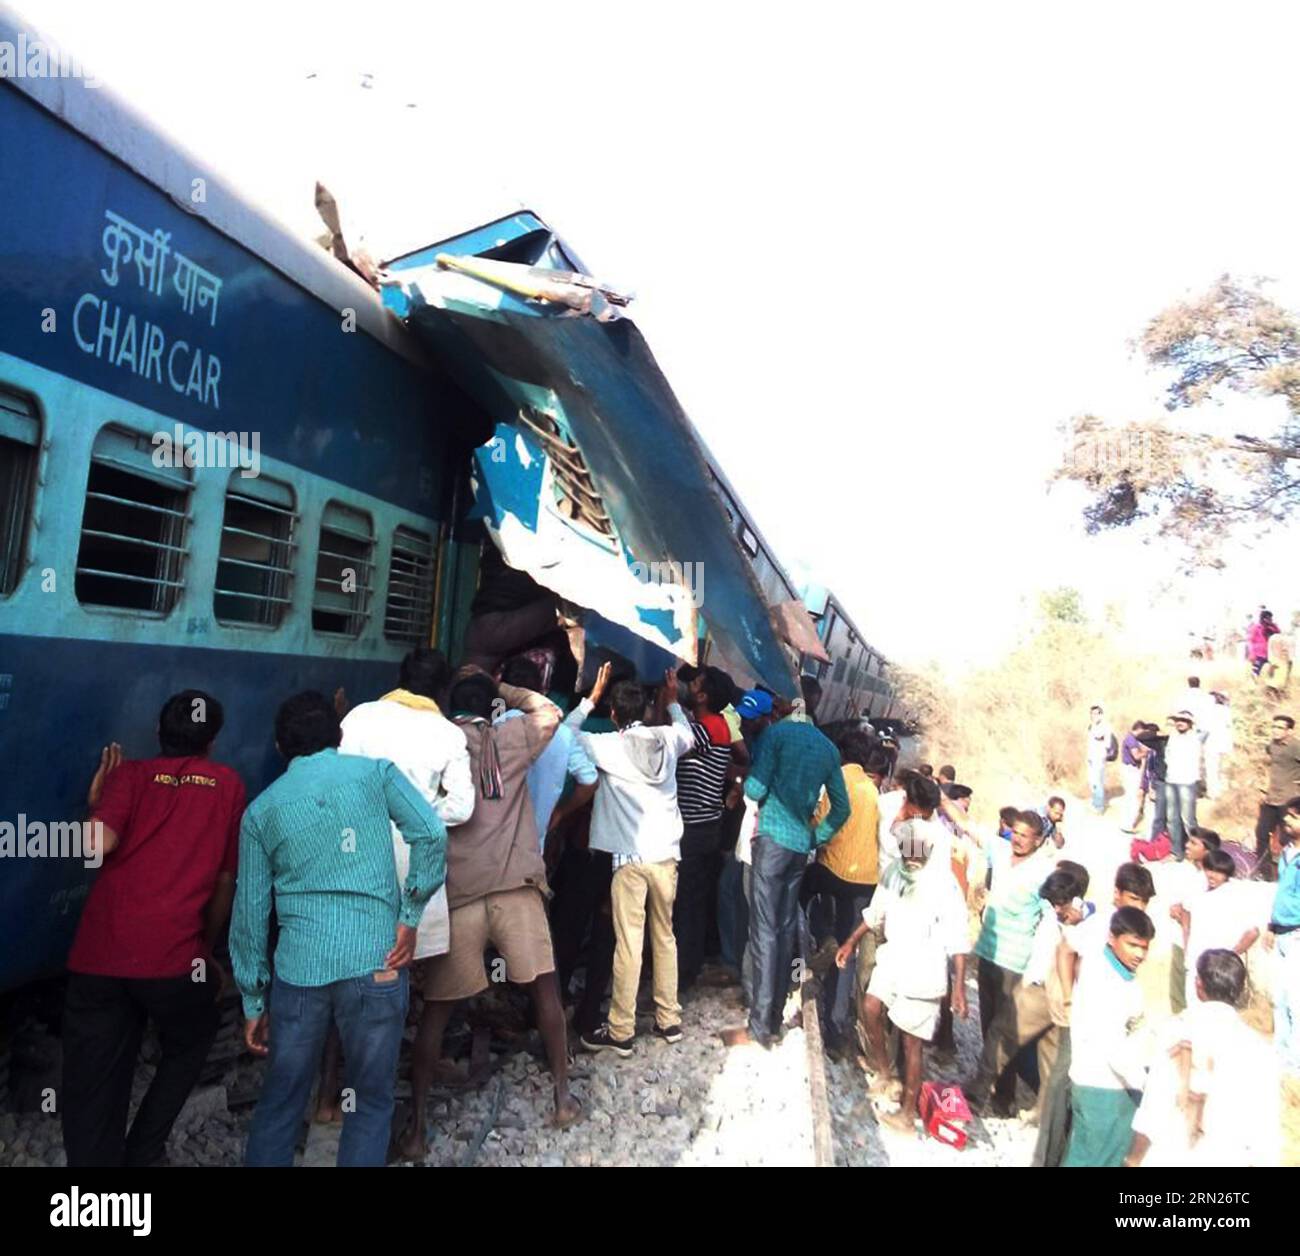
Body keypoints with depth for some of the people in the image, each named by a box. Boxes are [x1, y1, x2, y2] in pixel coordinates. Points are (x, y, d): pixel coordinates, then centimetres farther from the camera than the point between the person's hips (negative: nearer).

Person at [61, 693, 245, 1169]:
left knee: (91, 1095, 11)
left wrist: (96, 801, 11)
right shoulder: (228, 784, 10)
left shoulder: (129, 774, 8)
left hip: (96, 958, 1)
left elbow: (96, 844, -10)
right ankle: (142, 1153, 24)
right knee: (188, 1048, 28)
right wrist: (207, 949, 25)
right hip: (172, 957, -1)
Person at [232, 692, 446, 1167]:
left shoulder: (261, 809, 11)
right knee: (371, 1104, 14)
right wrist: (410, 917, -4)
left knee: (280, 1103, 19)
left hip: (299, 969, 2)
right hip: (376, 962, -2)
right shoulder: (374, 771, 5)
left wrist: (253, 1001, 16)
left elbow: (250, 911, 10)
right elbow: (431, 833, -11)